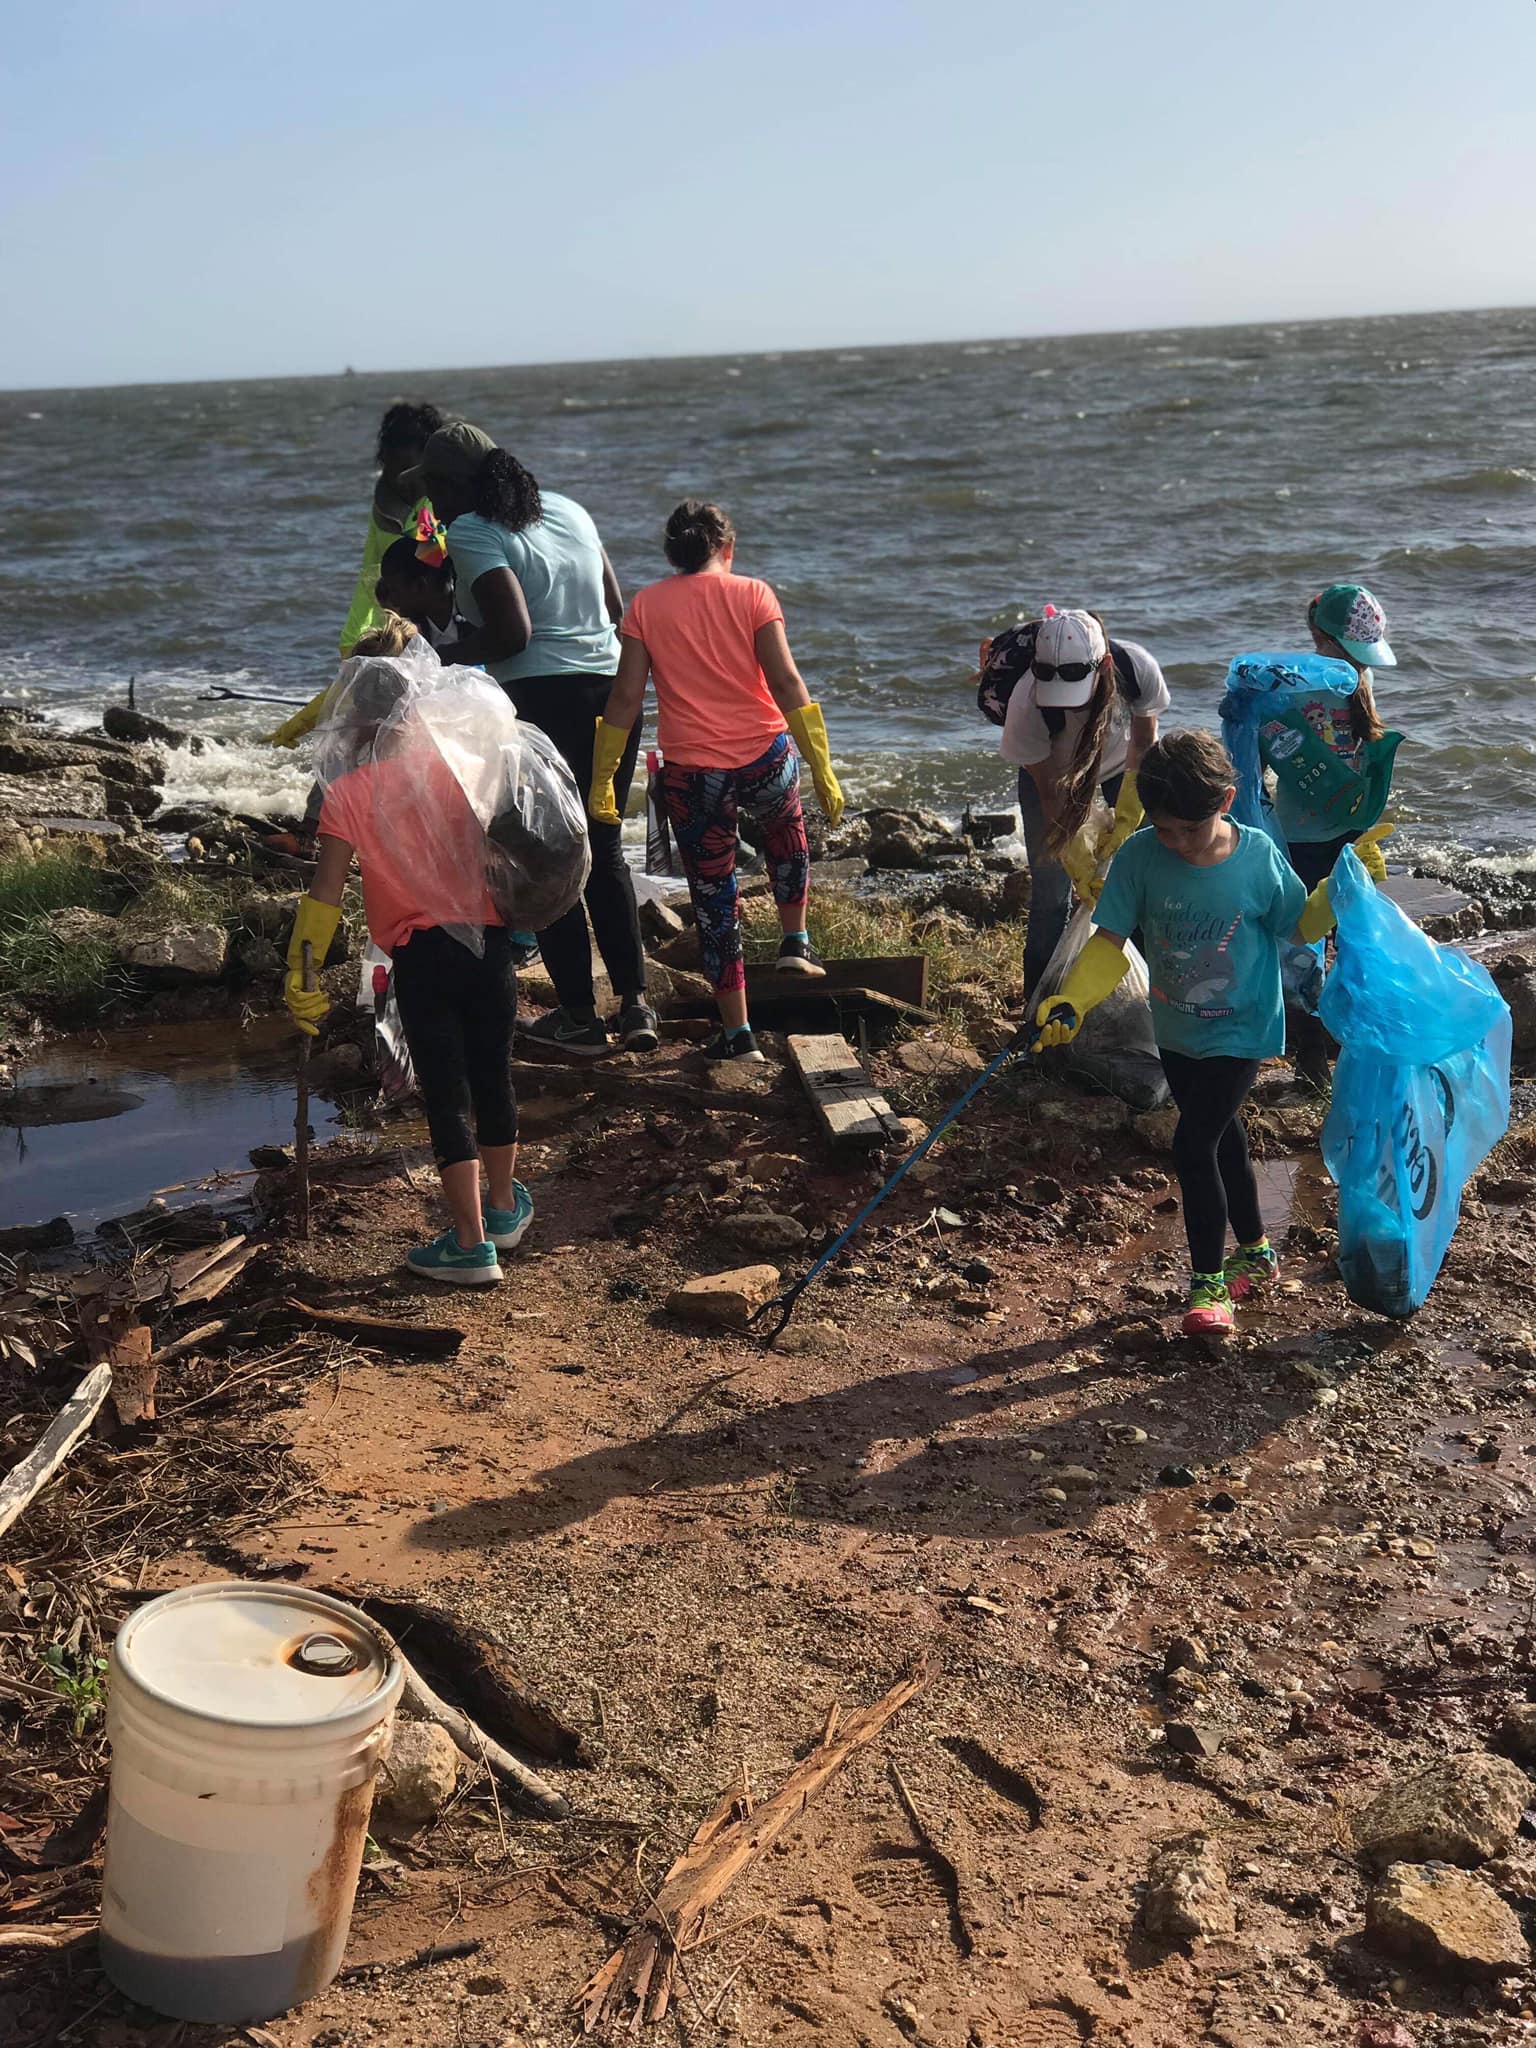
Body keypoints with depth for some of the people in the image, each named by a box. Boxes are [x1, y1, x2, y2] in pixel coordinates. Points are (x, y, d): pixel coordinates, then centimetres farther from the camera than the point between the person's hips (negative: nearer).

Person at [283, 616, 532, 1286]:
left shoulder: (349, 791, -6)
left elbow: (325, 893, -8)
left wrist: (300, 975, -4)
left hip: (422, 953, -4)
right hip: (490, 937, 4)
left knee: (446, 1097, 3)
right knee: (492, 1077, 19)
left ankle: (471, 1244, 5)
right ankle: (505, 1208, 37)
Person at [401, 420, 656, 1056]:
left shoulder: (471, 533, -8)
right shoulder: (568, 510, 14)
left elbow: (511, 633, -18)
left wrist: (444, 658, -4)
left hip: (542, 699, -7)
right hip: (613, 691, 7)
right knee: (605, 851, 17)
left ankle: (579, 1016, 12)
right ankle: (635, 1004, 15)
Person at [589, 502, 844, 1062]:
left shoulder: (645, 605, 3)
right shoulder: (751, 594, -1)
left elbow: (625, 698, 0)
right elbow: (786, 684, -8)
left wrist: (602, 782, 6)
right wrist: (823, 770, -5)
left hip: (692, 775, 0)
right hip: (764, 760, 0)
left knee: (714, 900, 11)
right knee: (785, 826, 36)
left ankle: (737, 1034, 15)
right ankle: (795, 942, 34)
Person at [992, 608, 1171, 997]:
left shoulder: (1138, 668, -37)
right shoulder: (1027, 704, -40)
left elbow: (1143, 747, -17)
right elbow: (1049, 791, -25)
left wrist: (1127, 820, -20)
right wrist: (1077, 858, -28)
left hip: (1120, 764, 2)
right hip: (1051, 771, -2)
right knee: (1051, 893, -4)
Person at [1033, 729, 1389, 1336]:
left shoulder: (1258, 856, -16)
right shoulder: (1139, 857, -14)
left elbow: (1301, 924, -1)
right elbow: (1110, 940, -12)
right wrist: (1069, 1002, -25)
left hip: (1240, 1031, -4)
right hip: (1176, 1032, 4)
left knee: (1193, 1142, -12)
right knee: (1222, 1138, 19)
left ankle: (1209, 1280, 5)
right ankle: (1255, 1252, 40)